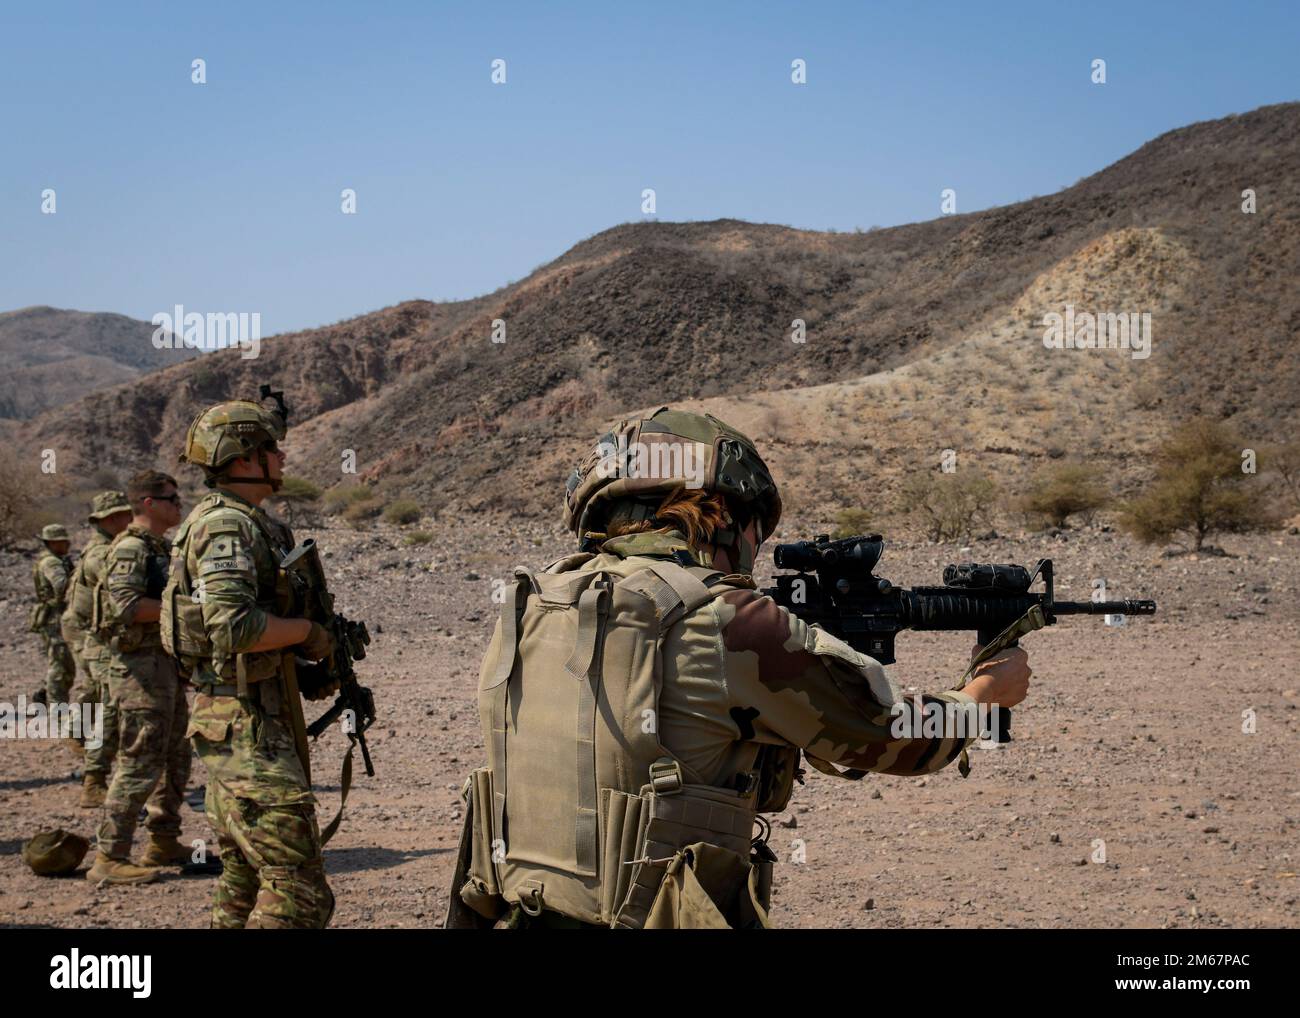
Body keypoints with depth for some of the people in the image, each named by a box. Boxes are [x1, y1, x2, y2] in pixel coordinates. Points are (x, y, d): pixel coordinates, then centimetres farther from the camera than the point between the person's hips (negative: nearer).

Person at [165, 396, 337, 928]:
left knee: (245, 883, 16)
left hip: (249, 725, 11)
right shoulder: (227, 525, -15)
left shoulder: (252, 523, 16)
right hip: (246, 728, -11)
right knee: (298, 890, -12)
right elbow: (233, 625, -28)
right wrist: (309, 632, -14)